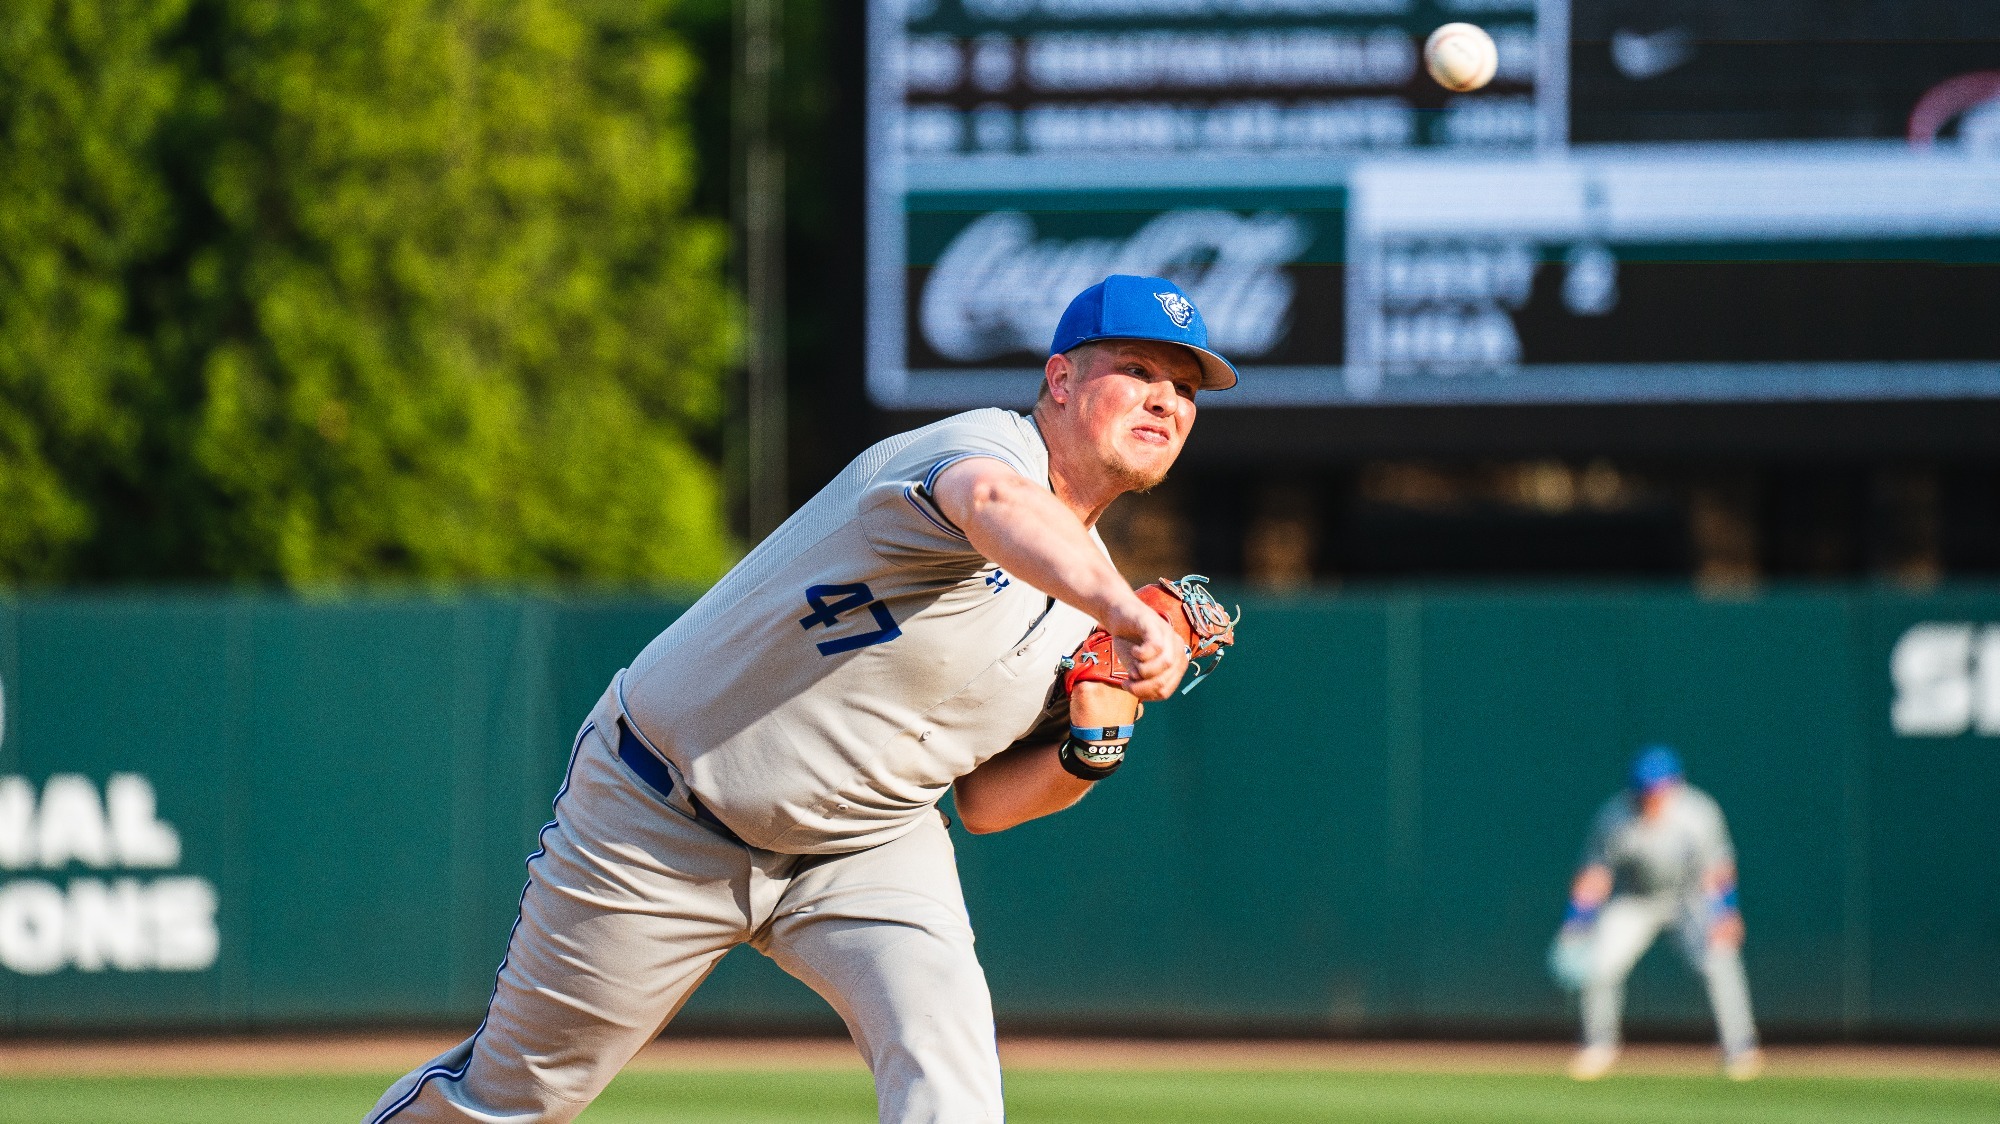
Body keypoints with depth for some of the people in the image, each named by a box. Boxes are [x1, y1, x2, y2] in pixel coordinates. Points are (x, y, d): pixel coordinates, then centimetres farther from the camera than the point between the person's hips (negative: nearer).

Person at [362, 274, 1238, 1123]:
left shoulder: (1086, 608, 1)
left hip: (866, 846, 6)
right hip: (660, 826, -6)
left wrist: (1090, 748, -14)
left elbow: (981, 802, 6)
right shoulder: (982, 445, -23)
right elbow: (997, 506, -51)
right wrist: (1122, 612, -70)